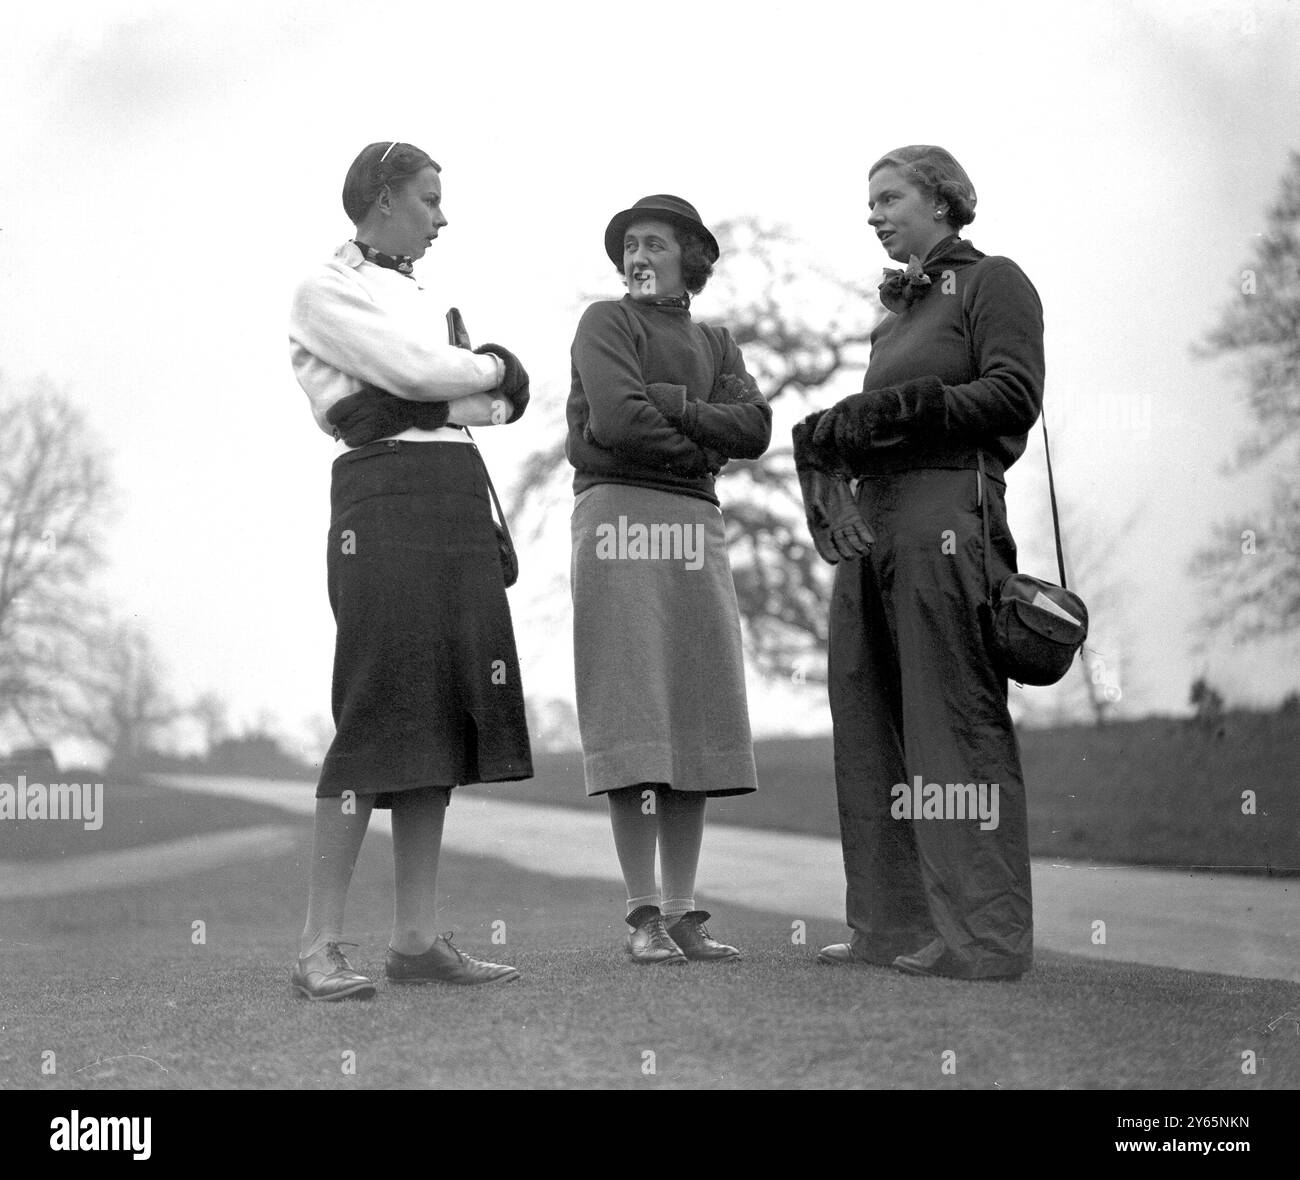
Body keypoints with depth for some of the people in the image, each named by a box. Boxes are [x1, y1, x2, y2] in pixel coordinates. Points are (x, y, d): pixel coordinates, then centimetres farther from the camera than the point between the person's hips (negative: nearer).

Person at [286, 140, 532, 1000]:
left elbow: (505, 398, 15)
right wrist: (487, 365, 5)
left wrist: (453, 384, -4)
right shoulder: (328, 289, 0)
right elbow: (421, 374, -13)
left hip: (458, 507, 8)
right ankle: (320, 947, -10)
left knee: (444, 716, 4)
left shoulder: (410, 293, 24)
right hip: (387, 494, -8)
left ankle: (417, 937, 7)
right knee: (380, 711, -12)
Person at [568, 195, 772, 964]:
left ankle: (685, 910, 5)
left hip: (698, 526, 5)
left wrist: (666, 404, -7)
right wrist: (703, 445, 0)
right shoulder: (606, 323, 6)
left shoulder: (716, 345, 21)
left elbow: (755, 429, 4)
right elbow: (616, 418, -10)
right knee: (631, 719, -7)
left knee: (695, 719, 1)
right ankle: (644, 914, -4)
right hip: (620, 514, -5)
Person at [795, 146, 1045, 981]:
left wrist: (905, 410, -15)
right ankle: (893, 923, 9)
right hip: (871, 514, 8)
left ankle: (982, 935, -8)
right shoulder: (899, 307, 26)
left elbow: (1015, 395, -9)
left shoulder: (993, 283, 4)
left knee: (956, 720, -10)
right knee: (869, 723, 5)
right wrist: (831, 436, 2)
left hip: (946, 508, -8)